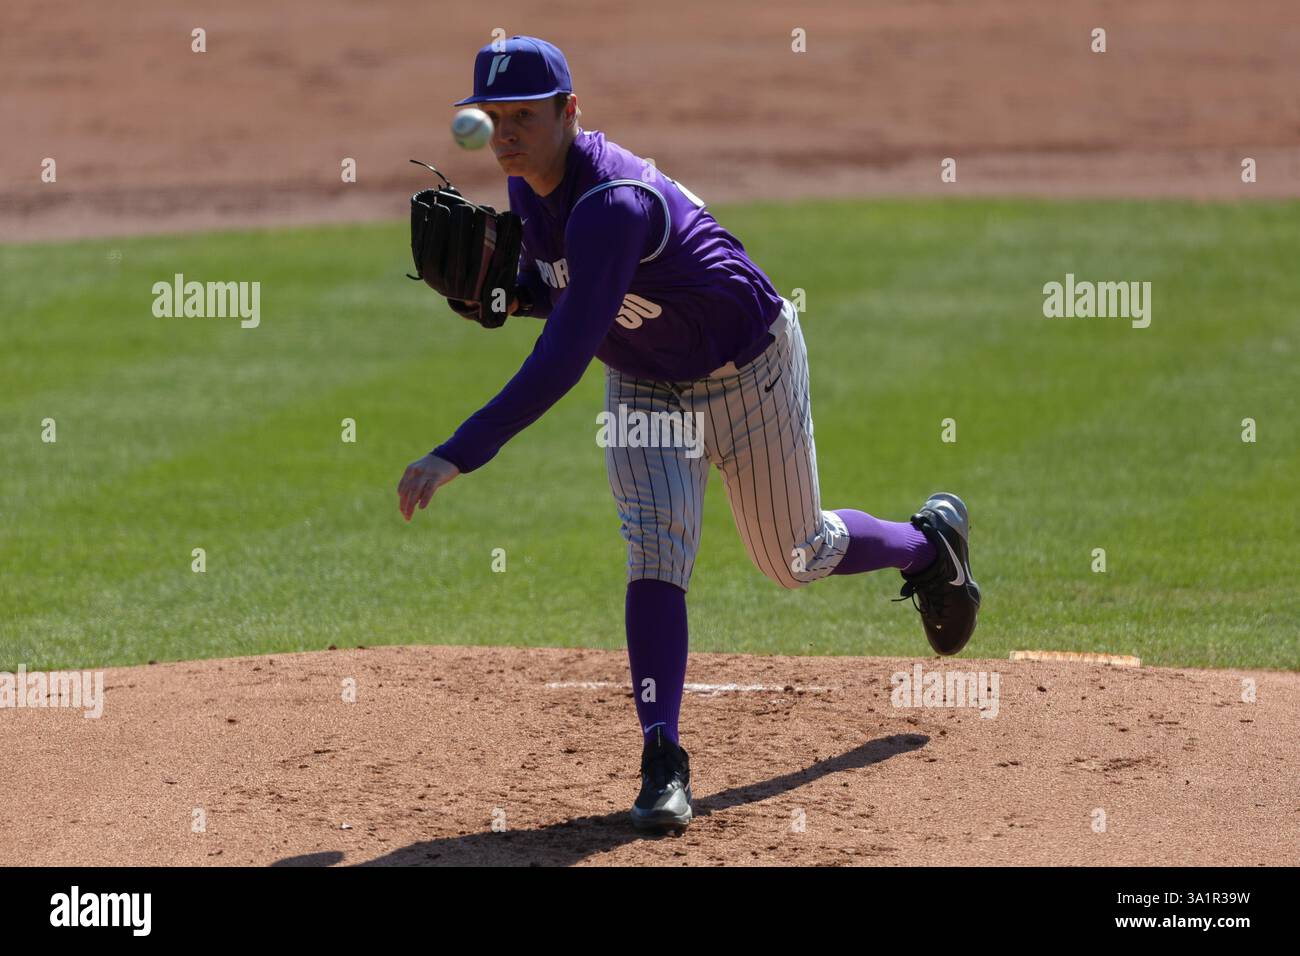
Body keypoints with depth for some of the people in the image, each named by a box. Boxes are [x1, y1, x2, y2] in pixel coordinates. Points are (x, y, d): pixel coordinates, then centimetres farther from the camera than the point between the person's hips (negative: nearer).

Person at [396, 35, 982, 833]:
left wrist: (457, 457, -53)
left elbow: (565, 358, -48)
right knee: (656, 552, -16)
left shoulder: (612, 203, -40)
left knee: (796, 559, 14)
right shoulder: (529, 184, -12)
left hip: (748, 370, -6)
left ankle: (930, 541, 45)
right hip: (643, 383, 6)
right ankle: (664, 760, -17)